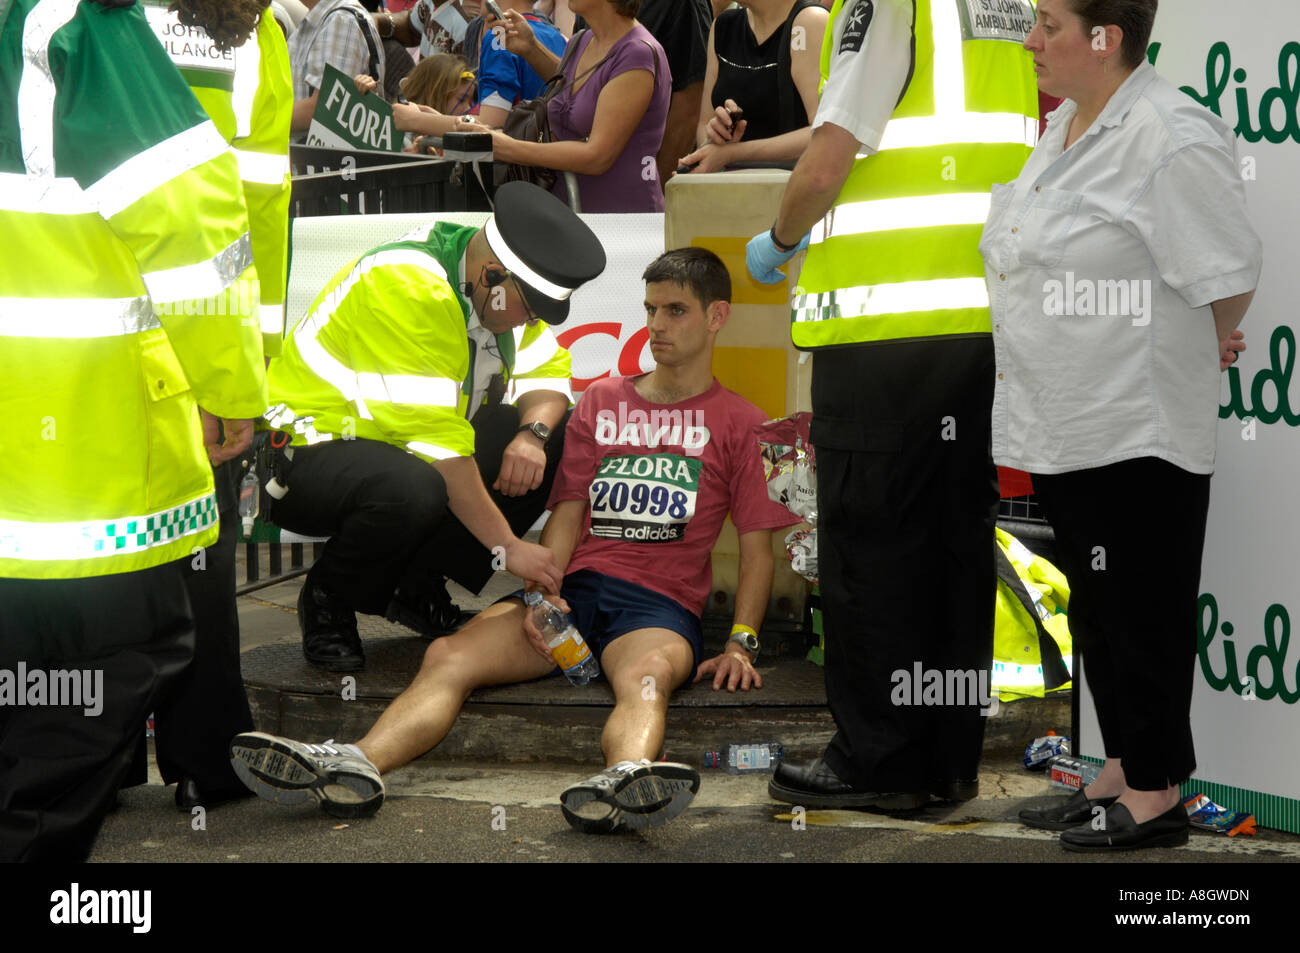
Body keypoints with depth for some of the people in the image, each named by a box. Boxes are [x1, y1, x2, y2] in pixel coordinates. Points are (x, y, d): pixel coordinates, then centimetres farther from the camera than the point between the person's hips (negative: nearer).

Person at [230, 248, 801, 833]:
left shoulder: (739, 423, 13)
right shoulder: (601, 400, 23)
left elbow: (756, 547, 8)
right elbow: (569, 511, 14)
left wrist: (742, 643, -8)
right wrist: (543, 592, -5)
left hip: (661, 602, -4)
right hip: (574, 585, 4)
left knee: (647, 675, -41)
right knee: (448, 656, -24)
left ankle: (623, 782, -74)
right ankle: (359, 764, -48)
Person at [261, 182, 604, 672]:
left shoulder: (499, 286, -2)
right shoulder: (405, 287, -28)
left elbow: (549, 374, 6)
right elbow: (435, 440, -31)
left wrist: (533, 434, -18)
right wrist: (507, 547, -29)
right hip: (308, 450, -9)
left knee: (557, 438, -5)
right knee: (413, 488, -40)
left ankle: (419, 587, 3)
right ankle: (328, 599, -8)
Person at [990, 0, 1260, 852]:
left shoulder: (1173, 137, -19)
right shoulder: (1067, 126, 11)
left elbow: (1227, 276, -17)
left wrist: (1199, 355, 0)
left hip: (1136, 430, -9)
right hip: (1063, 423, 9)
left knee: (1141, 614, 0)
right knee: (1096, 608, 17)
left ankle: (1156, 797, 11)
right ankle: (1122, 774, 28)